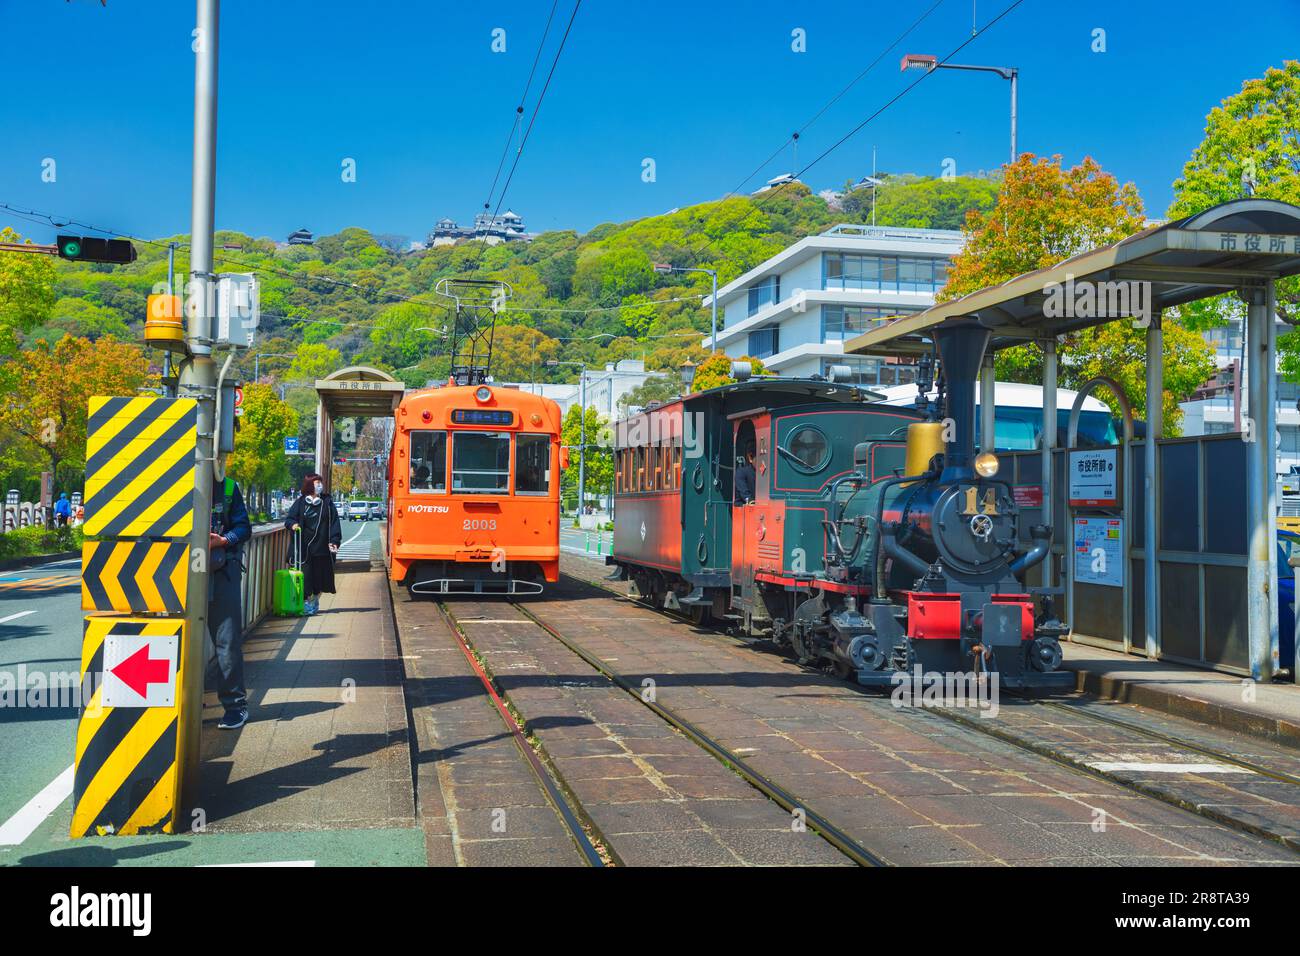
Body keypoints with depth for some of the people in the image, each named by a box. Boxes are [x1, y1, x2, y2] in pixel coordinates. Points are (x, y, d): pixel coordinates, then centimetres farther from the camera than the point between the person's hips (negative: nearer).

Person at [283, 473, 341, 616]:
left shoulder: (327, 502, 7)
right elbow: (289, 518, 8)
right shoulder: (301, 502, 5)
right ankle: (307, 601, 4)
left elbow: (334, 522, 3)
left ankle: (315, 601, 22)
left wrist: (334, 541, -6)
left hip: (322, 547, 1)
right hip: (305, 546, -1)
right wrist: (293, 524, -15)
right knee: (306, 575, -5)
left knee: (321, 575, 5)